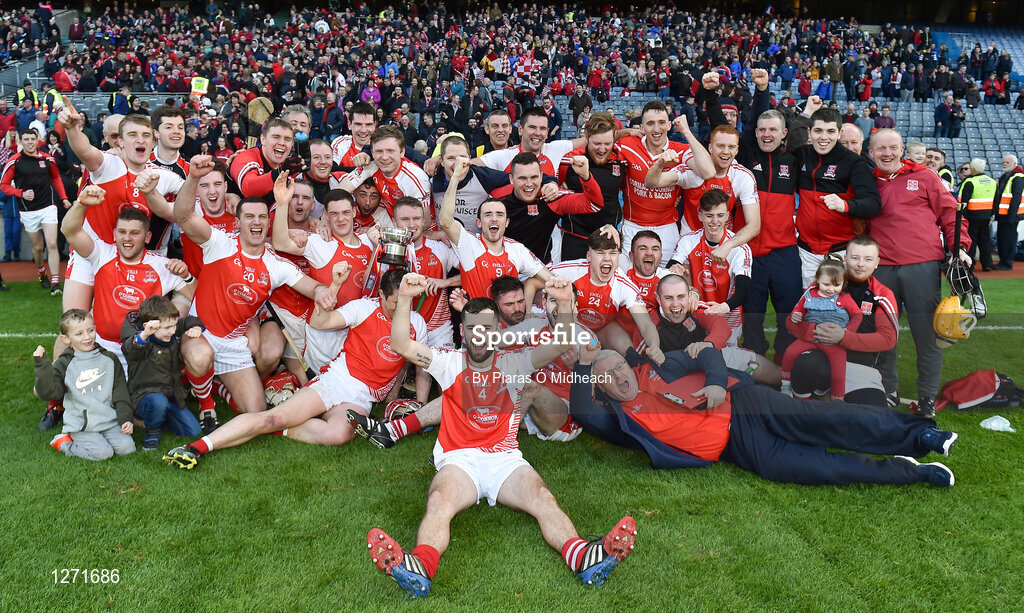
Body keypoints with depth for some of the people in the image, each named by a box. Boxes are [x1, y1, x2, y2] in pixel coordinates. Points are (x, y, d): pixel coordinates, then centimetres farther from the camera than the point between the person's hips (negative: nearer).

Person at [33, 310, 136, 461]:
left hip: (110, 422, 3)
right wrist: (42, 365, -15)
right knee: (102, 452, -21)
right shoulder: (63, 364, 2)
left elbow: (120, 393, 9)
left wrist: (126, 419, 1)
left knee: (126, 447, -16)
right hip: (81, 425, -3)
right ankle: (64, 443, 6)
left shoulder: (109, 359, 8)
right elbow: (48, 393, -8)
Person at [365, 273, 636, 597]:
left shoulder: (513, 362, 12)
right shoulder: (450, 363, 11)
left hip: (505, 458, 1)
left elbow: (559, 346, -1)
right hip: (459, 460, -1)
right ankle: (420, 567, -56)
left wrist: (564, 304, -19)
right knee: (439, 502, -33)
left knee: (543, 499, -28)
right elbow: (401, 346, -2)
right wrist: (405, 299, -17)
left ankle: (583, 558, -50)